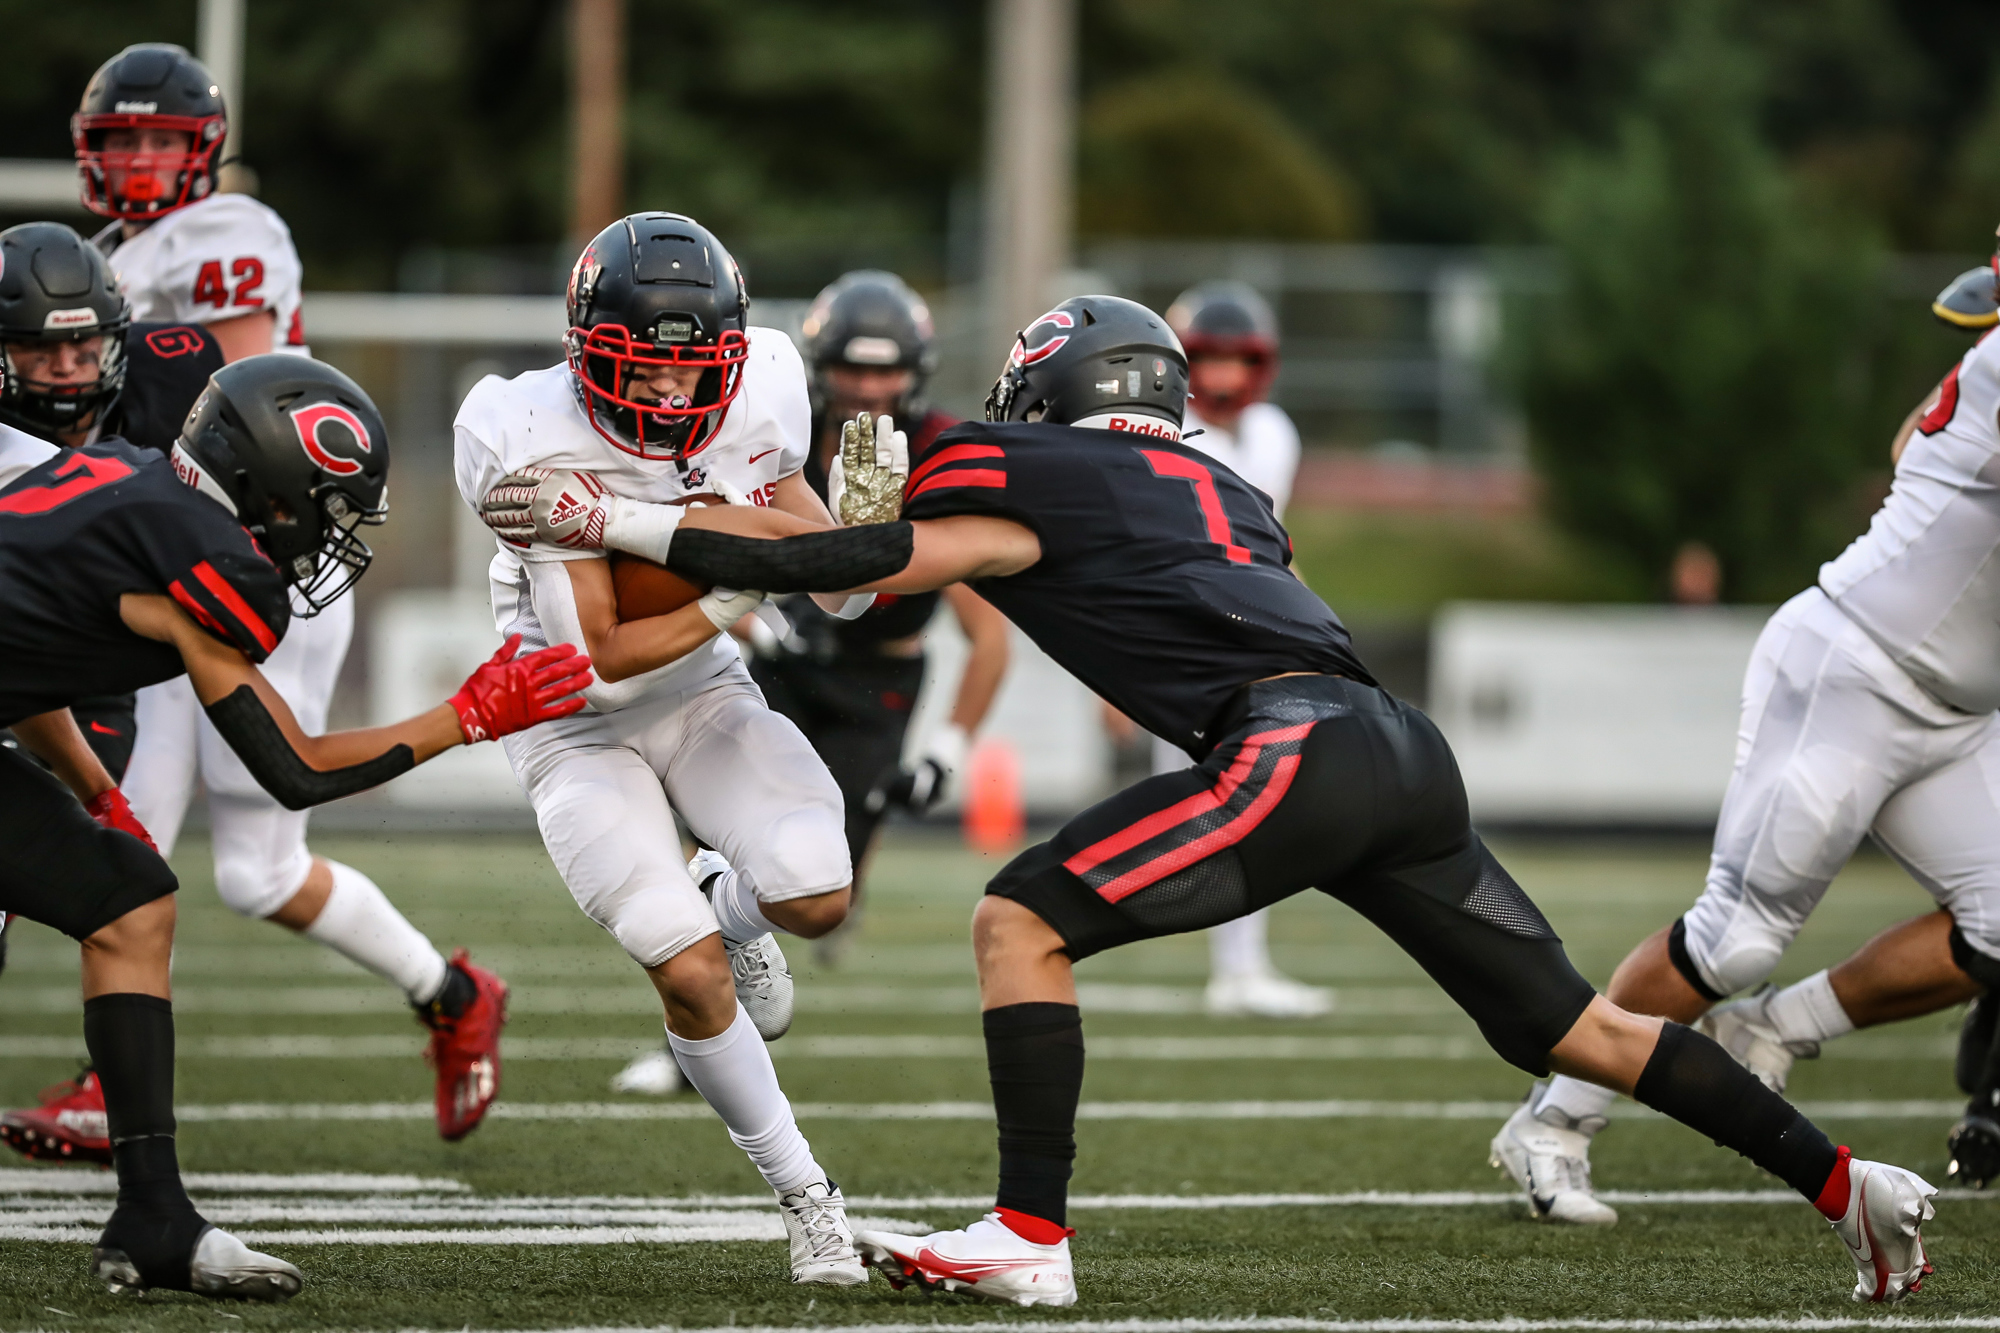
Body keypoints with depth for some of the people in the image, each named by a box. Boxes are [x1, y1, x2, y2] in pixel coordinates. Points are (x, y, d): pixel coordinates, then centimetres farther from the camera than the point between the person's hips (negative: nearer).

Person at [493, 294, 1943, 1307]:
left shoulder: (1033, 480, 8)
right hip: (1407, 751, 8)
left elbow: (847, 562, 3)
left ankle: (1031, 1236, -9)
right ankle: (1843, 1181, 15)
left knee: (1023, 921, -3)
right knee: (1575, 1027, 17)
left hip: (1298, 752, -8)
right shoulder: (1219, 484, 30)